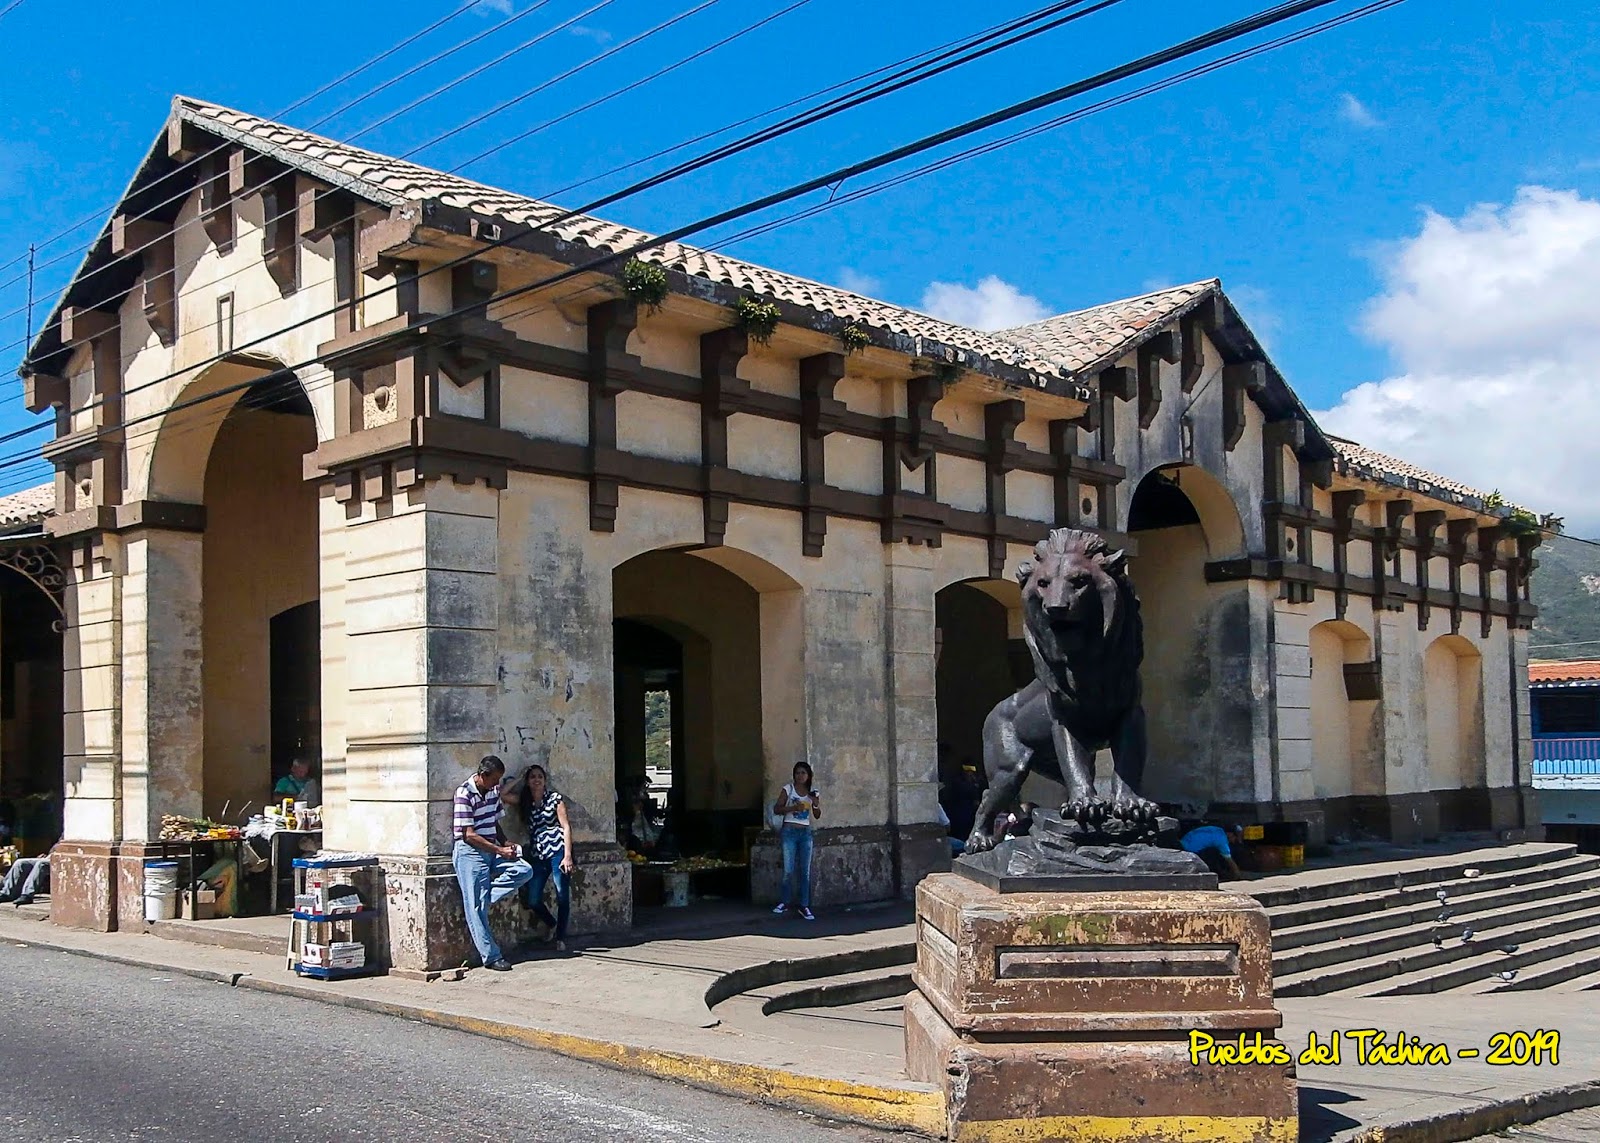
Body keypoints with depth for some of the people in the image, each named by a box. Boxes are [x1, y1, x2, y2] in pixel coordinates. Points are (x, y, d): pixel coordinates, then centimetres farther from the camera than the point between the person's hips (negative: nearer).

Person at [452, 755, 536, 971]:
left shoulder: (493, 790, 8)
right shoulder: (464, 794, -16)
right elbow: (469, 835, -18)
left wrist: (506, 845, 1)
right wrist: (500, 851, -16)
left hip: (491, 850, 8)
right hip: (470, 852, -8)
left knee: (525, 871, -13)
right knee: (477, 908, -7)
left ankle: (481, 895, -7)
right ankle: (491, 957, -1)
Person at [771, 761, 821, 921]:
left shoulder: (813, 792, 8)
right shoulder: (788, 789, 0)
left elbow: (817, 816, 14)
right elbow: (776, 809, -4)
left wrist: (816, 805, -7)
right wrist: (793, 808, -18)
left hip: (805, 832, 3)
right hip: (789, 831, -3)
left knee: (805, 871, 1)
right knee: (788, 870, -5)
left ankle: (804, 905, 6)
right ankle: (785, 903, 10)